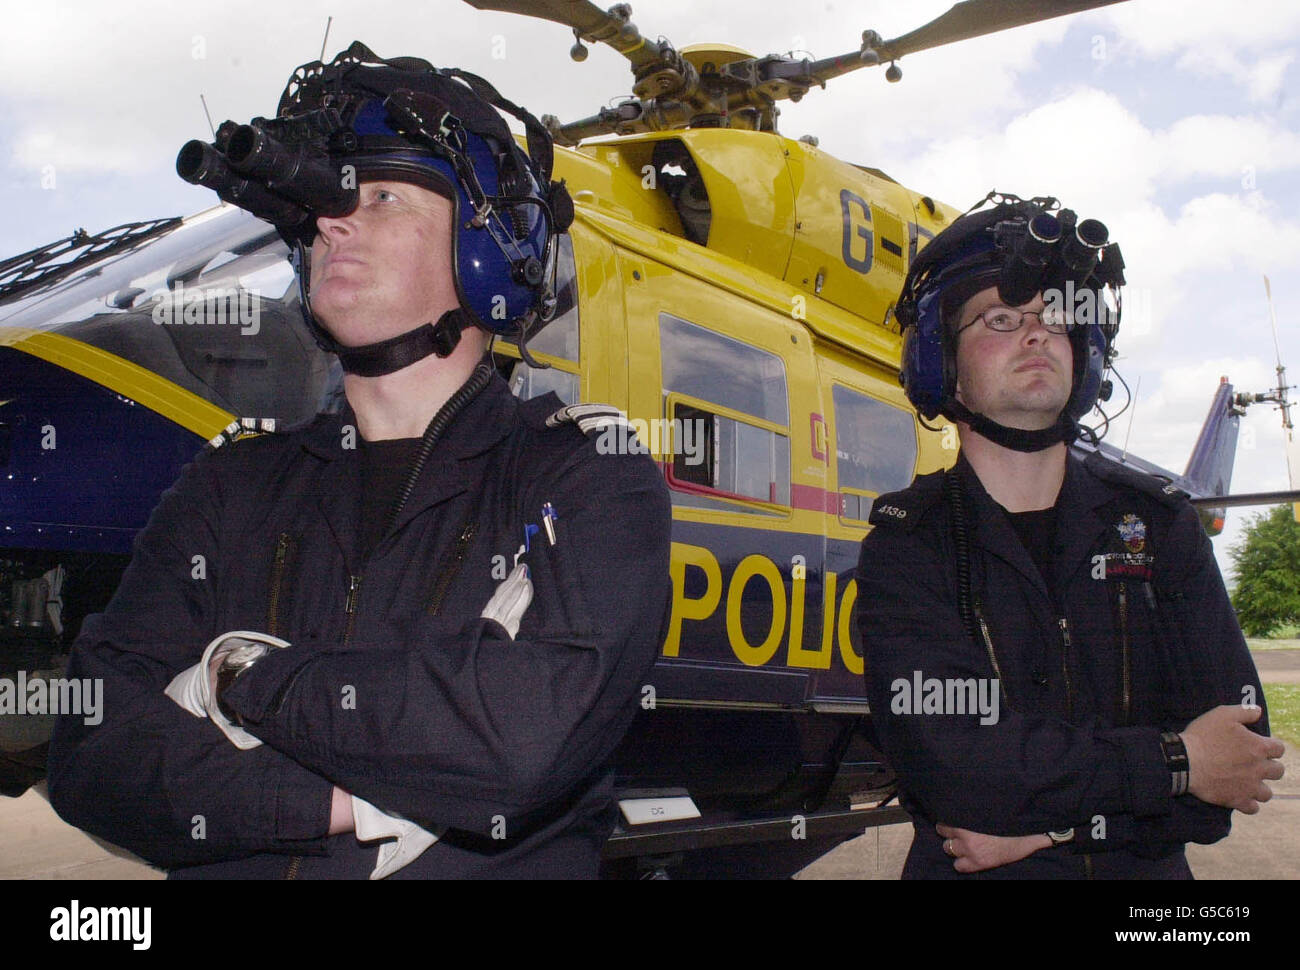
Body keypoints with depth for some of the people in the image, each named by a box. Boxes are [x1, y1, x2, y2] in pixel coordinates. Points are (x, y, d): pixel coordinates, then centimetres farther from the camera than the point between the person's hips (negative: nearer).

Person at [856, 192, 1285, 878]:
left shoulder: (1160, 524, 6)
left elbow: (1241, 747, -2)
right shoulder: (907, 544, -3)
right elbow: (945, 760, -16)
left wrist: (1053, 827, -11)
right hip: (969, 874, -2)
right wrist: (1174, 762, -10)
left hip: (1147, 875, 3)